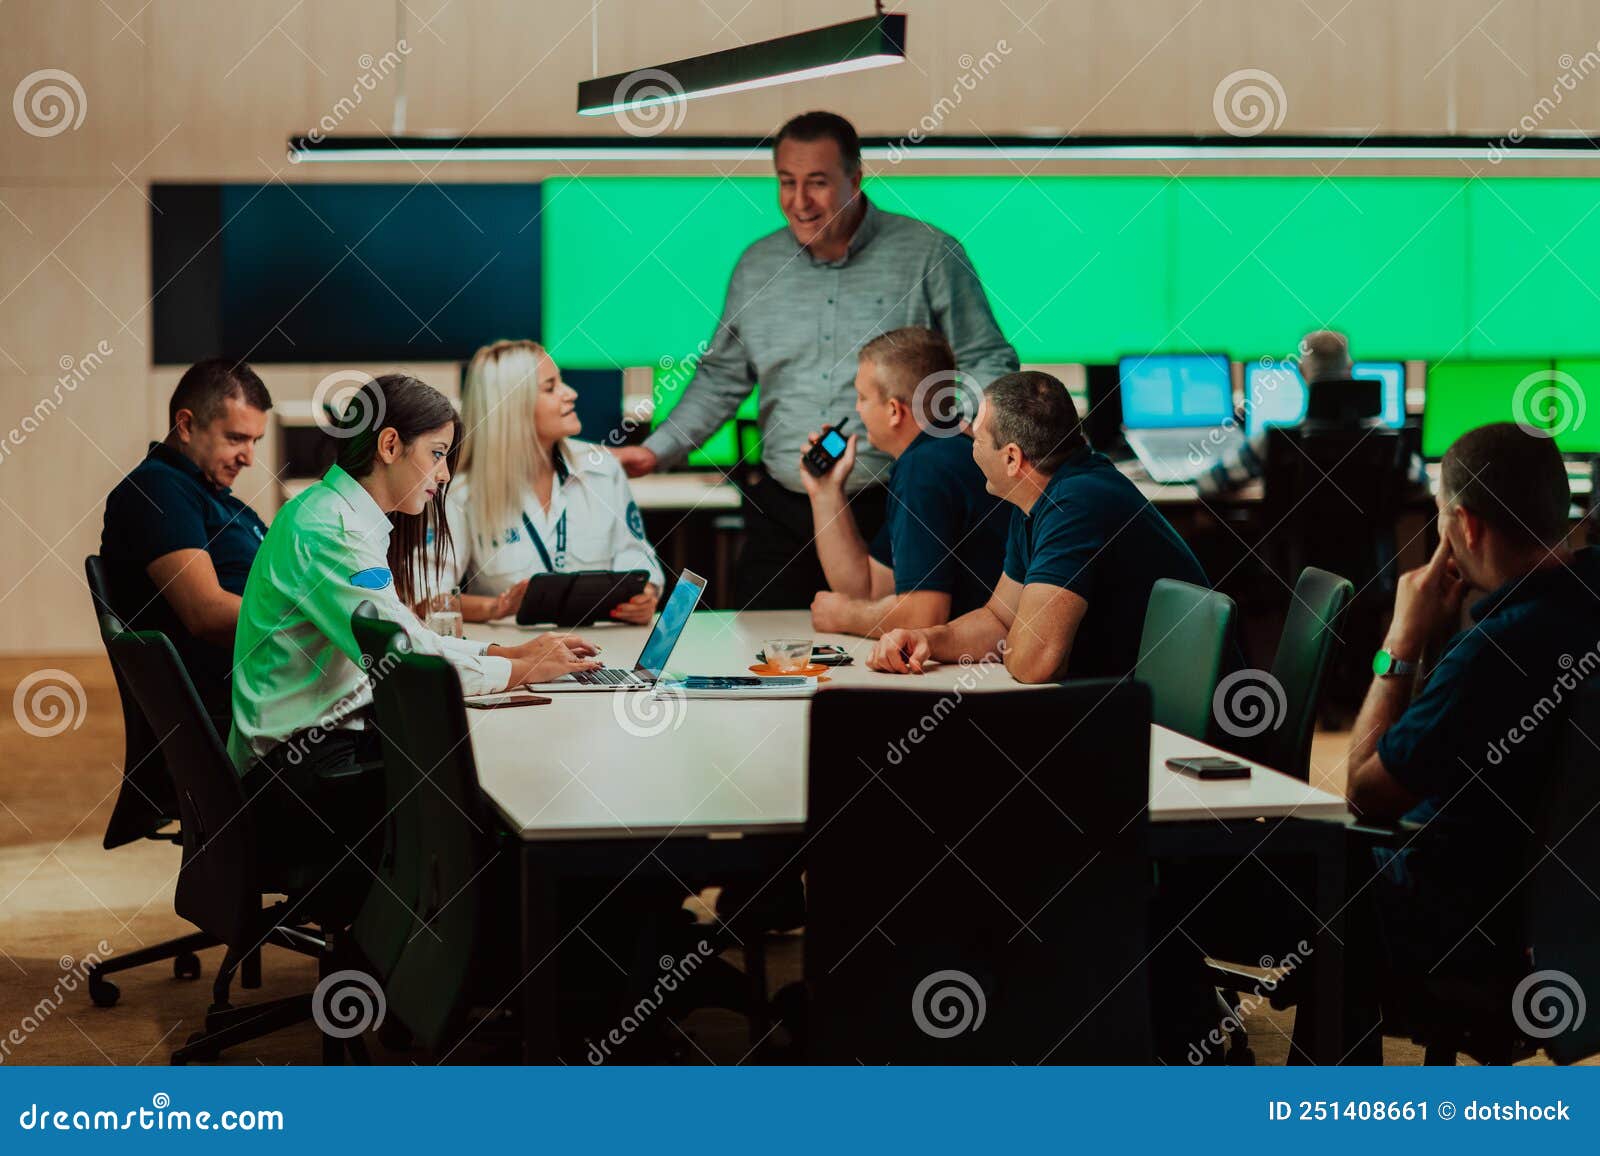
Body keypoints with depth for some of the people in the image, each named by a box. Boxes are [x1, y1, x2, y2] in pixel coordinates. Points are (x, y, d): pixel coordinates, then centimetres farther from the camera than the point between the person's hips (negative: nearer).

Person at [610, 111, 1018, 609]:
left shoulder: (929, 256, -2)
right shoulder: (757, 266, 11)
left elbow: (985, 362, 0)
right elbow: (722, 378, 19)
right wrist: (656, 450, 8)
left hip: (892, 513, -3)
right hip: (783, 514, 4)